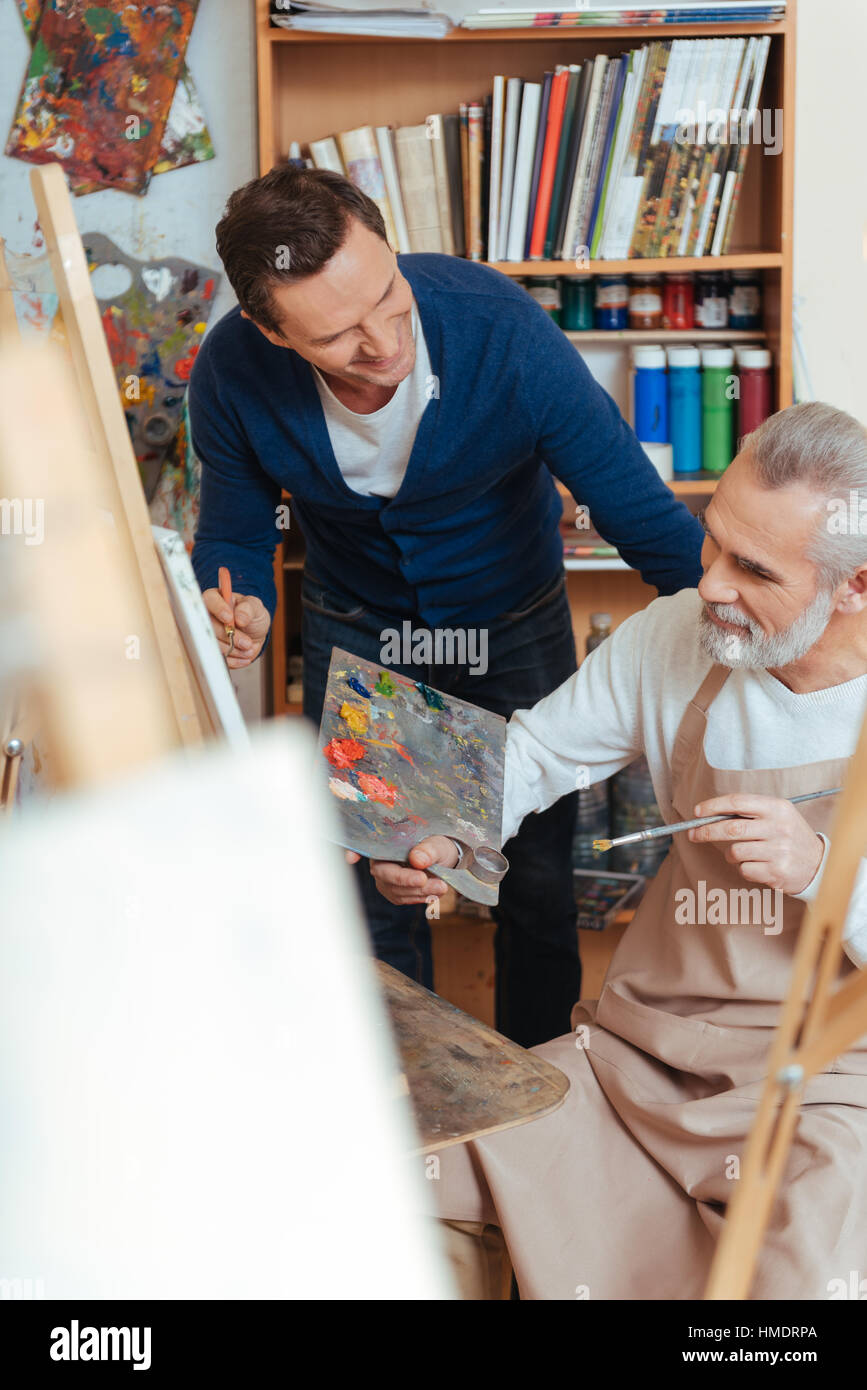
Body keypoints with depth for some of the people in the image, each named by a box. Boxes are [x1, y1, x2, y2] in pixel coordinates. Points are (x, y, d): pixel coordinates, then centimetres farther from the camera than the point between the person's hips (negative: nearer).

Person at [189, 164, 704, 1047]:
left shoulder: (503, 330, -32)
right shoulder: (233, 376, -24)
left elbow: (642, 512, -24)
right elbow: (235, 532, -6)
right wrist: (238, 611, -30)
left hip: (515, 624, -1)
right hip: (357, 633, 1)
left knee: (538, 885, 5)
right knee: (374, 889, 5)